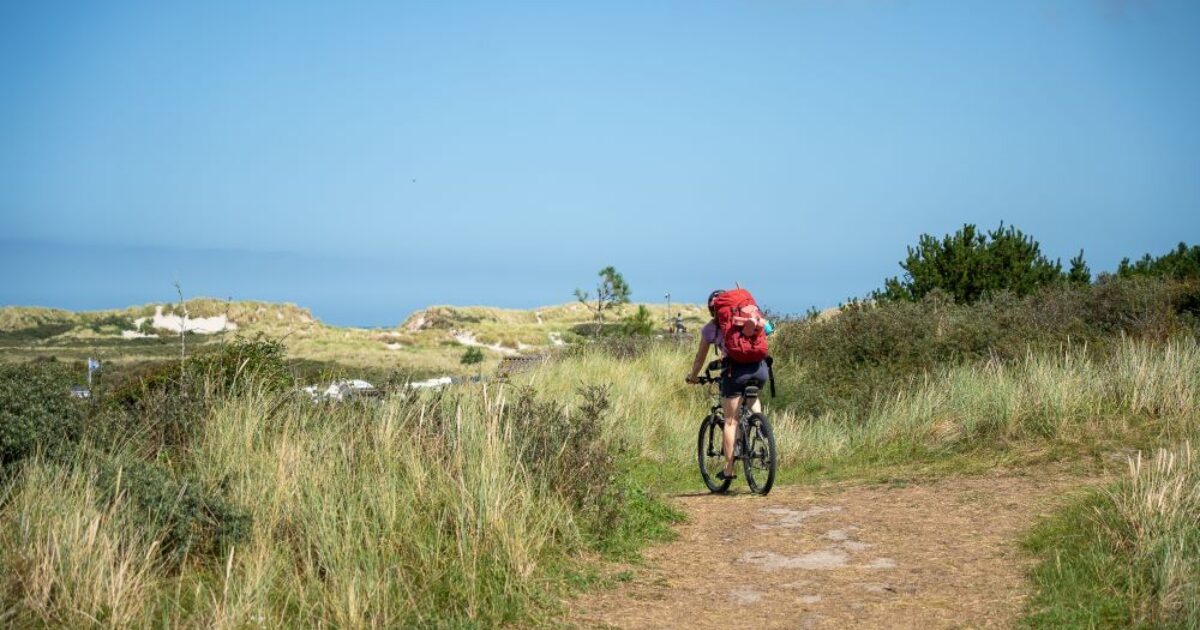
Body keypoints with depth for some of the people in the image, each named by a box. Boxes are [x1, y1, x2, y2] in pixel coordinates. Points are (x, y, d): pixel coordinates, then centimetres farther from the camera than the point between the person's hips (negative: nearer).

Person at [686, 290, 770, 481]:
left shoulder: (710, 328, 16)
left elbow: (700, 358, 24)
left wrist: (693, 376, 40)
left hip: (734, 370, -3)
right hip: (759, 368, 3)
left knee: (731, 420, 7)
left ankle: (729, 469, 6)